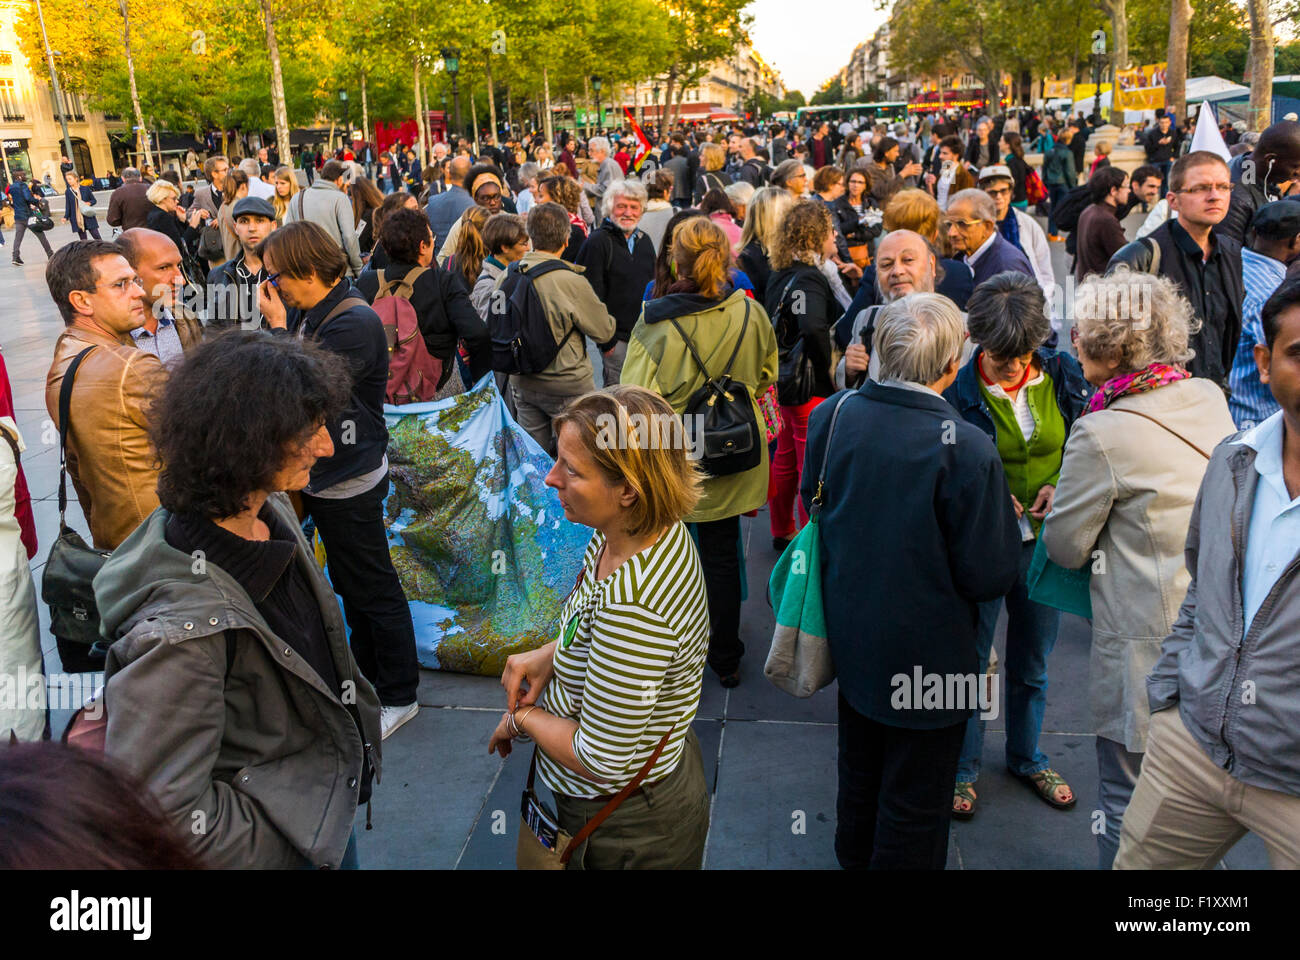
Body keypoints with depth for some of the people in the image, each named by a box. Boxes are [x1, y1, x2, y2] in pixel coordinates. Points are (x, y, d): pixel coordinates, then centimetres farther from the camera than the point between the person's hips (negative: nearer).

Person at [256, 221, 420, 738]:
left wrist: (278, 326, -19)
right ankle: (368, 675, 39)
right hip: (321, 476, 10)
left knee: (373, 589, 3)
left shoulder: (354, 324, -23)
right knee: (351, 585, 22)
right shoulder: (307, 313, 5)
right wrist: (281, 325, -3)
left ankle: (399, 695, 19)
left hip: (349, 482, -10)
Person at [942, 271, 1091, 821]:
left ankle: (1026, 757, 42)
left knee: (1032, 662, 20)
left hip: (1044, 538, 4)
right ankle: (963, 766, 31)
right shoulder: (958, 389, -15)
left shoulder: (1063, 376, -5)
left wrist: (1063, 486, -11)